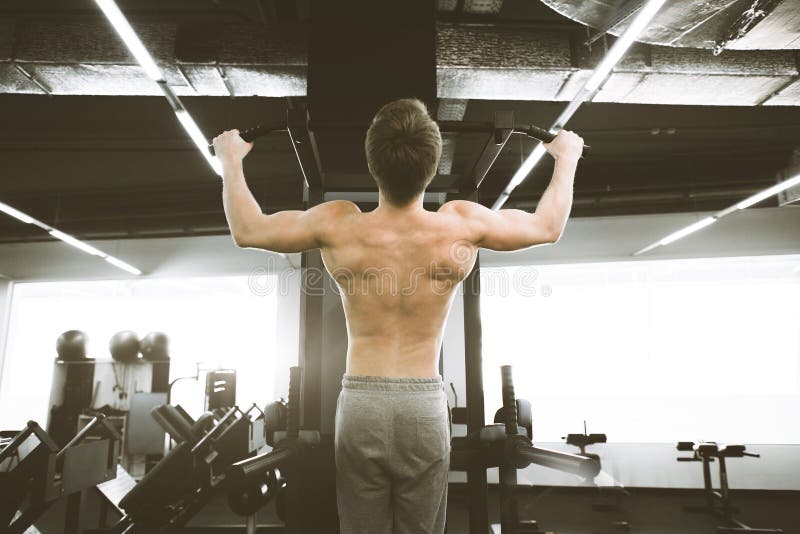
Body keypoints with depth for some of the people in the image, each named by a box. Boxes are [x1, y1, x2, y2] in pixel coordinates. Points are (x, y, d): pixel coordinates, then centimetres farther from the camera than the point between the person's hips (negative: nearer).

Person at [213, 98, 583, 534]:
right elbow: (549, 226, 8)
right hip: (426, 406, 0)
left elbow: (246, 229, 6)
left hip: (360, 403, 0)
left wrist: (231, 160, 23)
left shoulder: (336, 226, -10)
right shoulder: (462, 225, -10)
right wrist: (566, 157, 25)